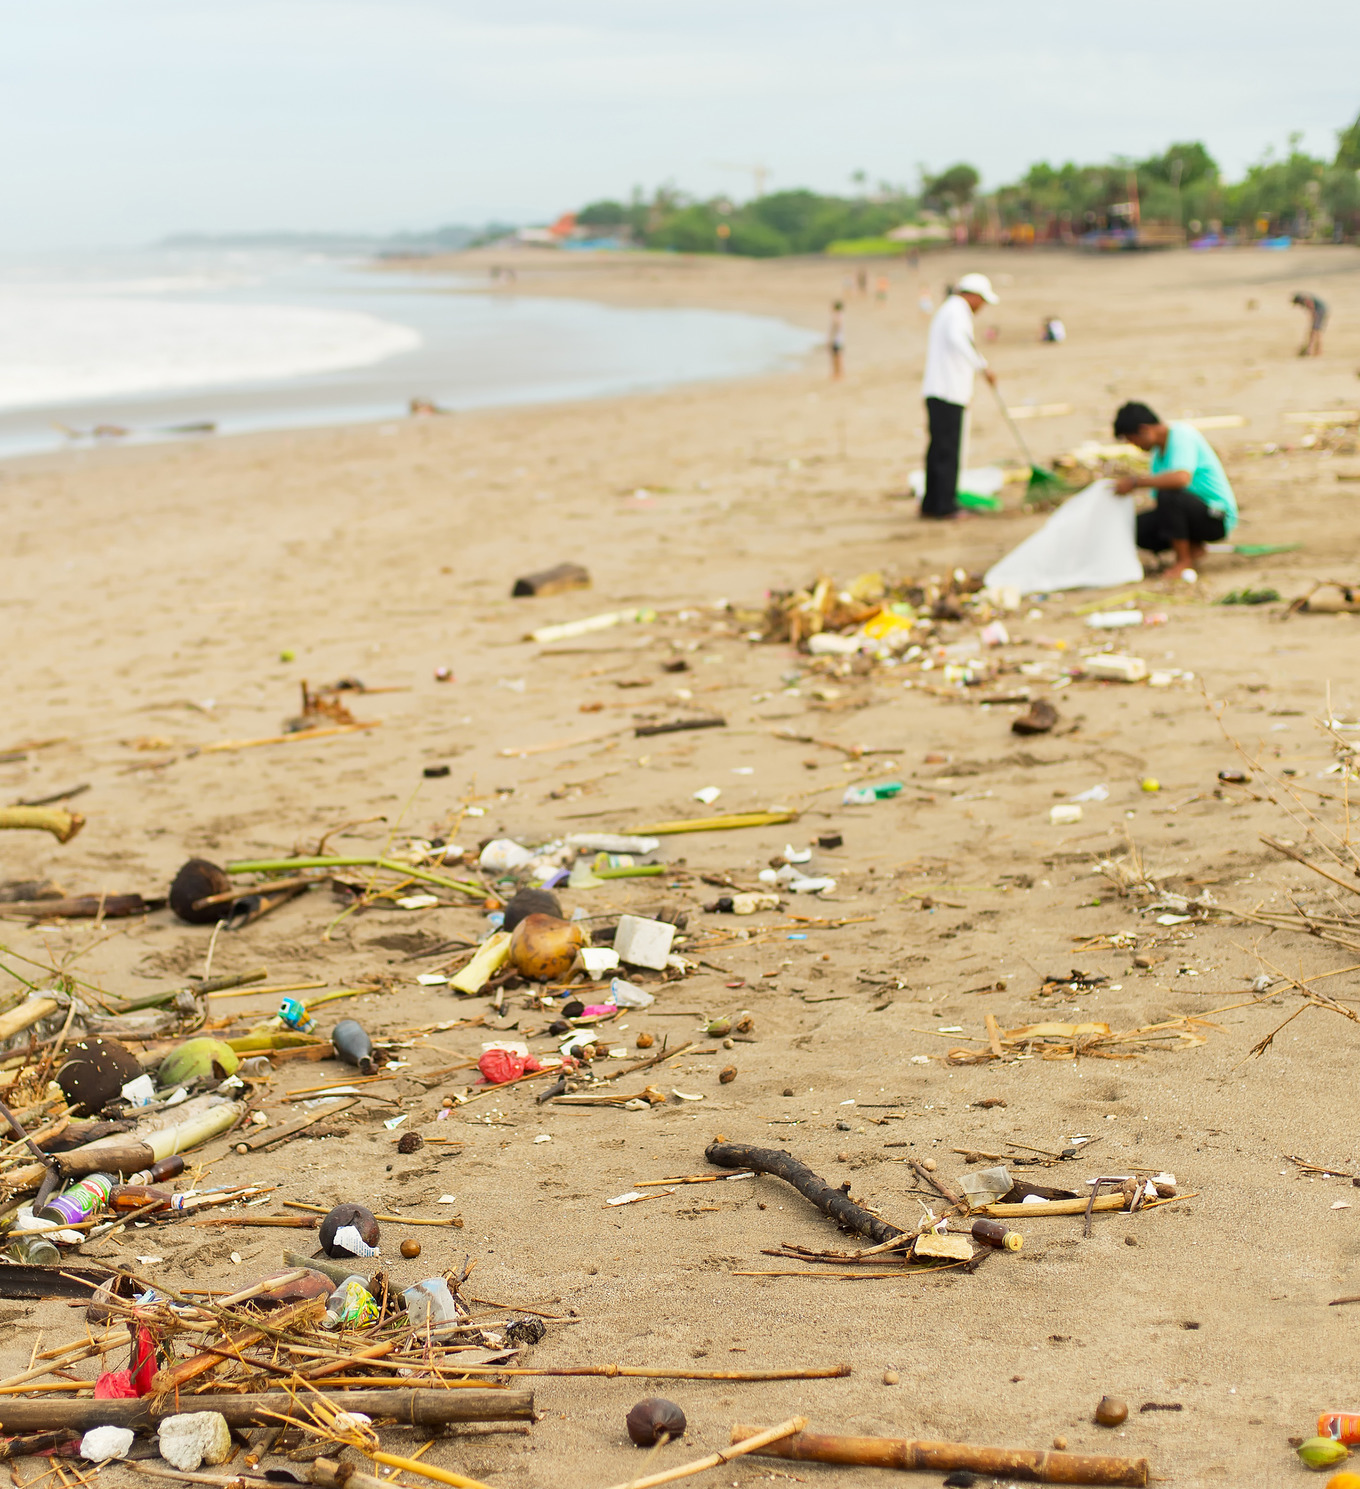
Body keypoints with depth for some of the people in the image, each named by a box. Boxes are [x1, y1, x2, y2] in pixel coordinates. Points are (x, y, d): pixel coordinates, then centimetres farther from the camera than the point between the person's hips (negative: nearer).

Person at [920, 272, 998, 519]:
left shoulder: (944, 311, 24)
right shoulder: (957, 312, -10)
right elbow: (957, 338, -32)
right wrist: (983, 366, -36)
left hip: (935, 390, 10)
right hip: (948, 394, -10)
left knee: (939, 450, 13)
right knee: (947, 451, -8)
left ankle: (930, 504, 16)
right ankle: (946, 507, -6)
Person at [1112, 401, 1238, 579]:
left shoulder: (1182, 435, -17)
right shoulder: (1158, 453, 11)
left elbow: (1181, 478, -35)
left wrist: (1136, 481, -28)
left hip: (1218, 519, -9)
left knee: (1168, 495, -34)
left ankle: (1184, 560, -16)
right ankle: (1194, 548, 6)